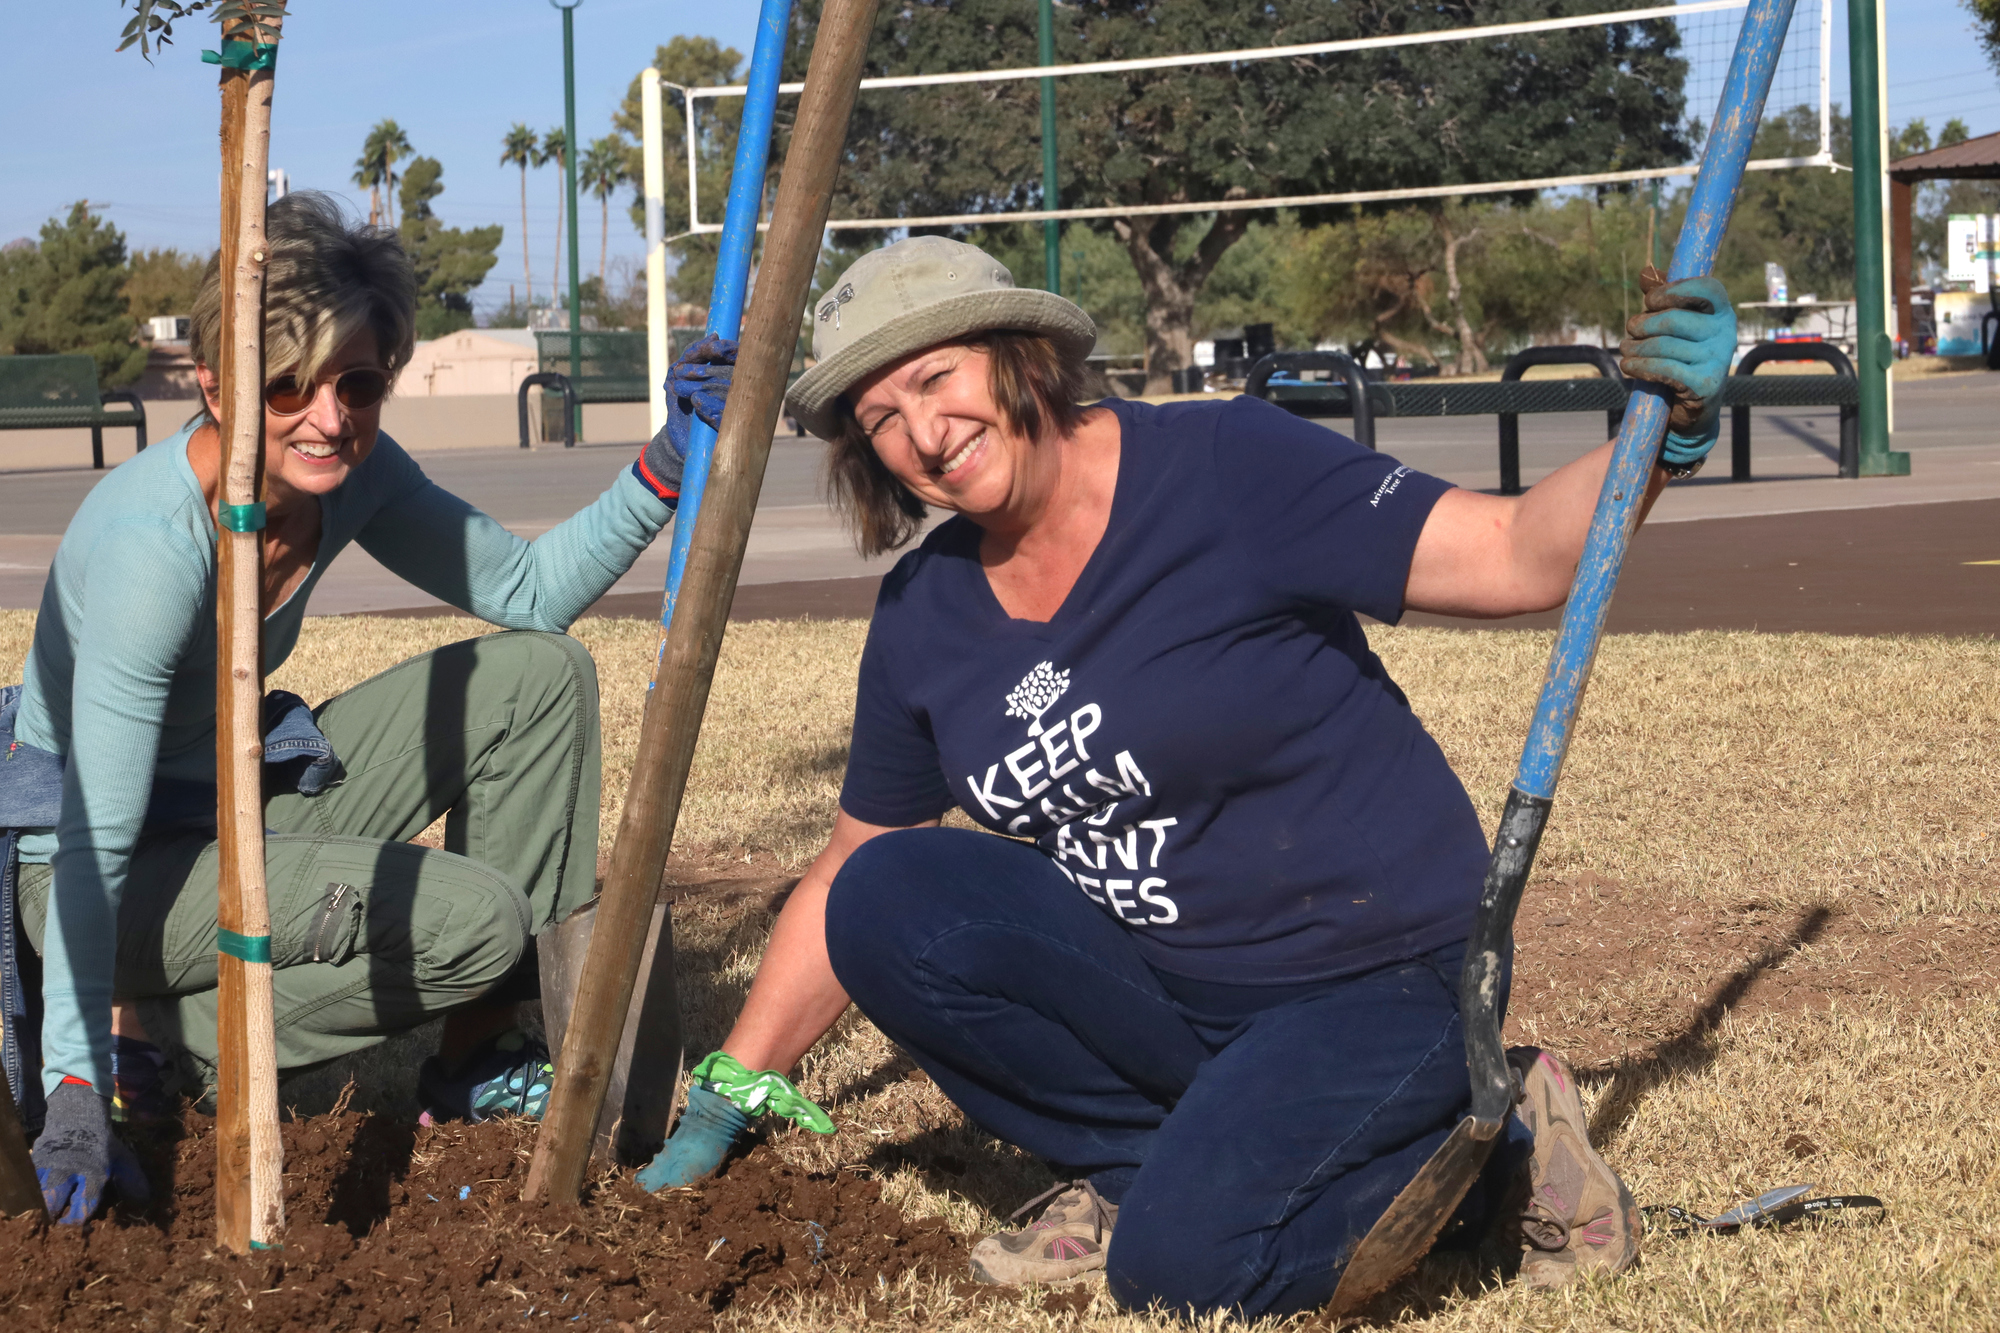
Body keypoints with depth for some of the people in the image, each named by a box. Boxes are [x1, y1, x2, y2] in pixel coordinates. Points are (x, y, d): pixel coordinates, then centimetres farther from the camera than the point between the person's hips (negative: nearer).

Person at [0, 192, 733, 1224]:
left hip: (235, 807, 8)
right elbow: (97, 842, -32)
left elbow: (532, 591, 0)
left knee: (538, 679, -2)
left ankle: (481, 1061, 5)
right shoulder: (151, 547, -31)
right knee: (470, 921, -23)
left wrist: (665, 466, -15)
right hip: (96, 872, -8)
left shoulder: (350, 474, -9)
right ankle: (152, 1031, -6)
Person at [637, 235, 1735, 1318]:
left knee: (1177, 1262, -24)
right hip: (1159, 984, 6)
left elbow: (1519, 555, -21)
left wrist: (1662, 436, -39)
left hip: (1374, 979, -6)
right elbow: (845, 881, 12)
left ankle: (1487, 1146, 1)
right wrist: (726, 1101, 11)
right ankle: (1143, 1161, 0)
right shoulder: (924, 617, 1)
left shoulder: (1224, 472, -17)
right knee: (886, 903, -14)